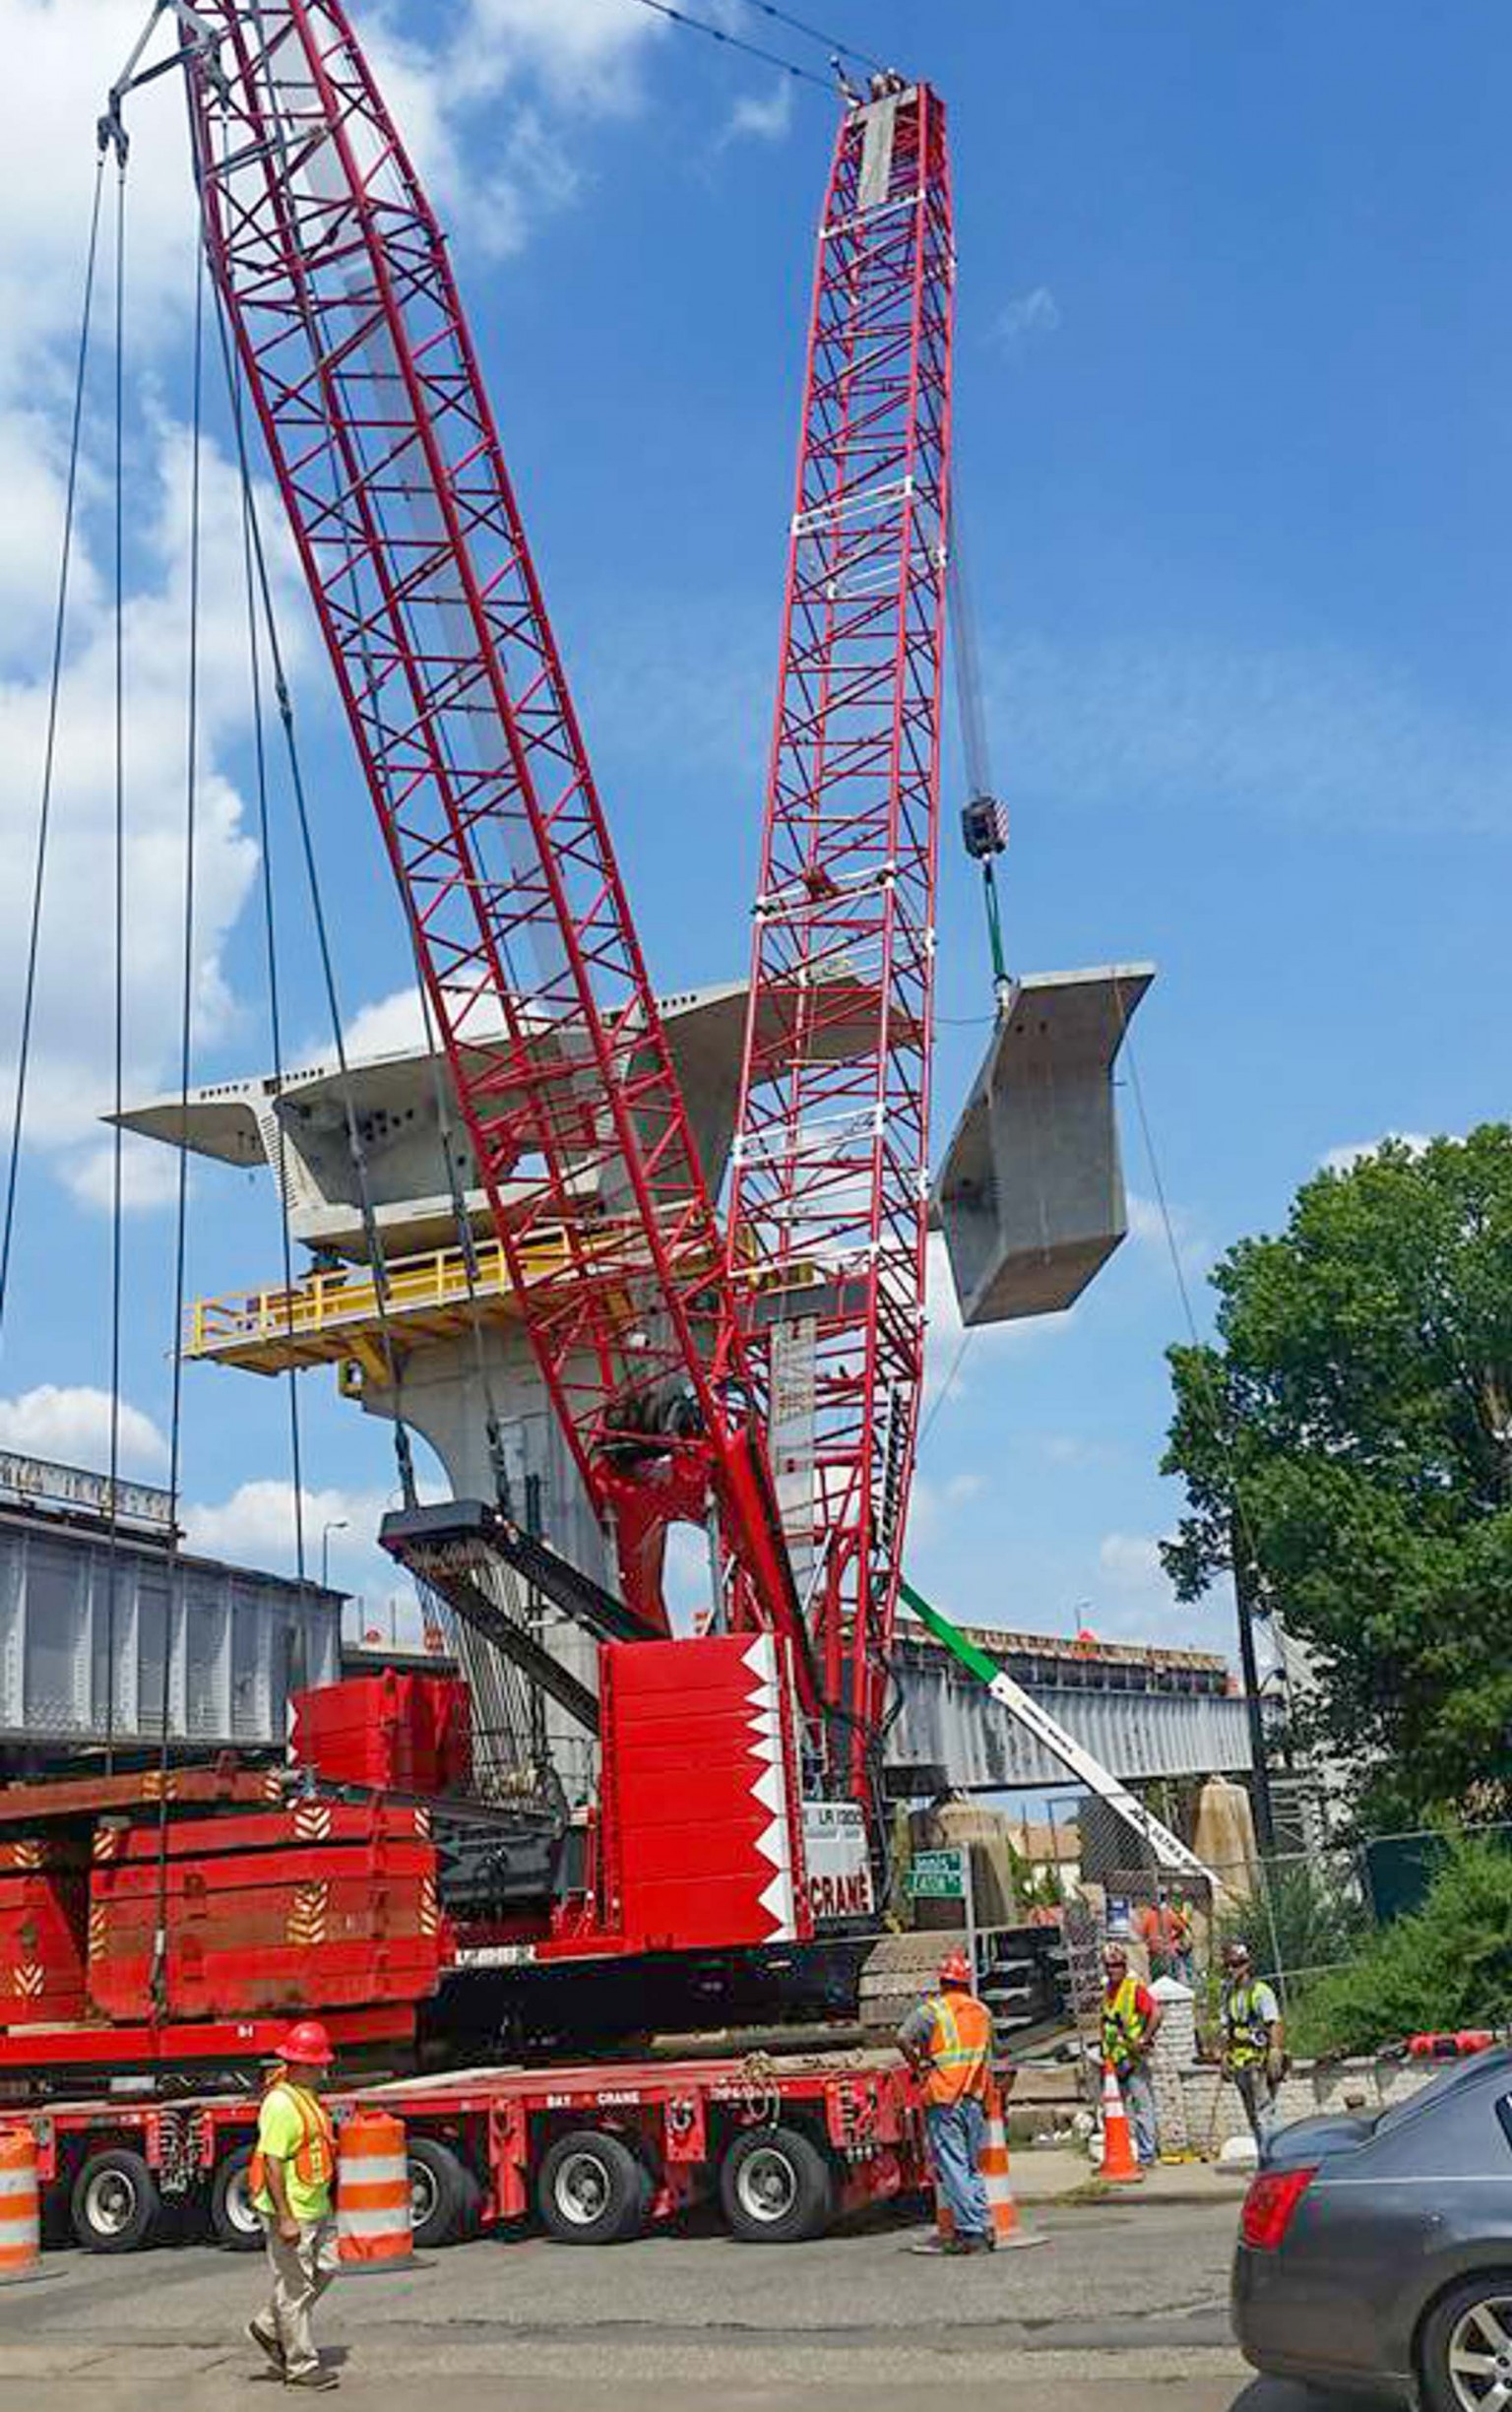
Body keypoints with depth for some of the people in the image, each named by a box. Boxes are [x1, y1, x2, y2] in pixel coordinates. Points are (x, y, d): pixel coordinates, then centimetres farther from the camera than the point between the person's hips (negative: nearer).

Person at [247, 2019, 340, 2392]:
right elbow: (272, 2162, -25)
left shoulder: (308, 2095, 10)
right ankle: (301, 2364, 13)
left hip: (316, 2207, 10)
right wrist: (285, 2218, -25)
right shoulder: (281, 2104, -22)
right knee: (294, 2286, 2)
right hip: (290, 2211, -10)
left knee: (325, 2269, 14)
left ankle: (269, 2328, 26)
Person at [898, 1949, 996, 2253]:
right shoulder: (982, 2012, 12)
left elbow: (903, 2038, -20)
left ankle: (970, 2231, -5)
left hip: (944, 2099, -5)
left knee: (952, 2168, -2)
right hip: (975, 2099, 5)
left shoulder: (932, 2010, -6)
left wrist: (917, 2067, -6)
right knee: (972, 2167, 17)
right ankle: (984, 2226, 14)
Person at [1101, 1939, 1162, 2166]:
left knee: (1141, 2107, -2)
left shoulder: (1135, 1988, -11)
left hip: (1133, 2058, -8)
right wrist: (1105, 2051, 18)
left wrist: (1143, 2040, -19)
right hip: (1114, 2059, 8)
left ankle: (1146, 2156, 4)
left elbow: (1156, 2013, -20)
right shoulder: (1107, 1990, 12)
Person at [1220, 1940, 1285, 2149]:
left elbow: (1275, 2025, -13)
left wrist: (1275, 2055, -20)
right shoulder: (1228, 1994, 14)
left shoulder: (1260, 1991, -7)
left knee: (1263, 2115, -10)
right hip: (1239, 2065, 7)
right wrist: (1225, 2058, 14)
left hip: (1260, 2062, -7)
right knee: (1253, 2117, 11)